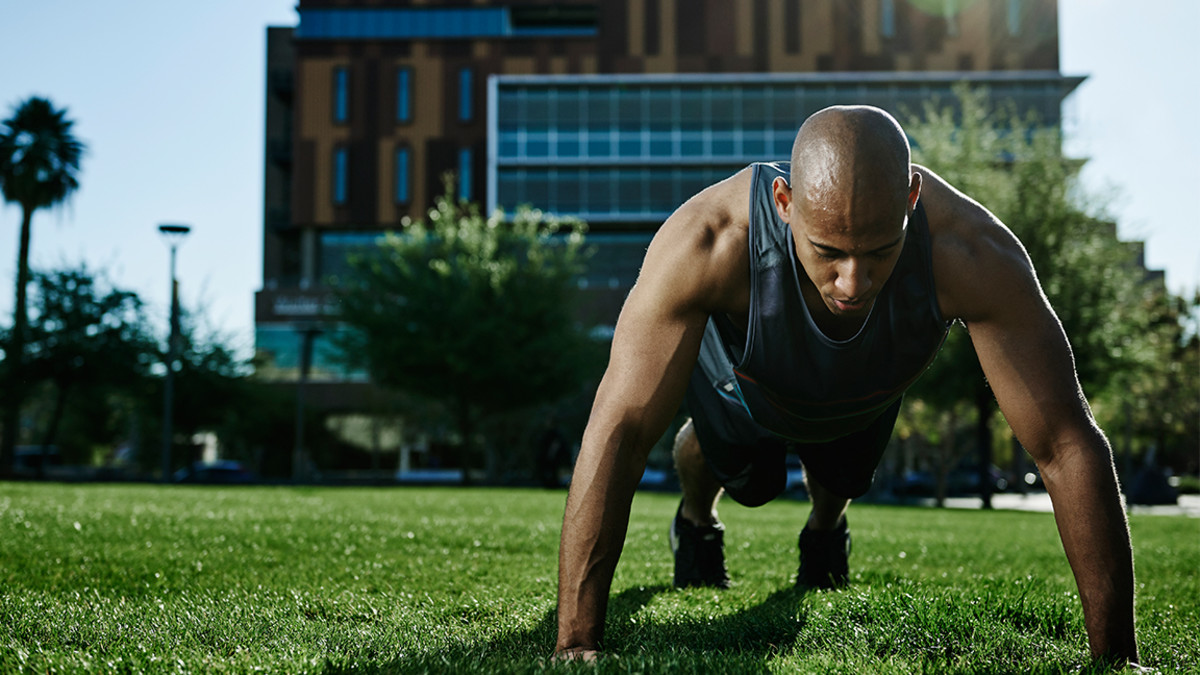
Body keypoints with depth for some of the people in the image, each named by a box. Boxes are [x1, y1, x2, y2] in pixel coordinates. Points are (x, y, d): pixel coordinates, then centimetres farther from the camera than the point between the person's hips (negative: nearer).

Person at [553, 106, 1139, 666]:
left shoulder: (970, 254, -46)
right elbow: (619, 432, -46)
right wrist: (576, 643, -49)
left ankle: (825, 532, 62)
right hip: (743, 386, -1)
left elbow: (1068, 445, -40)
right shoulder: (706, 244, -49)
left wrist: (1114, 654, -40)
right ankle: (695, 523, 60)